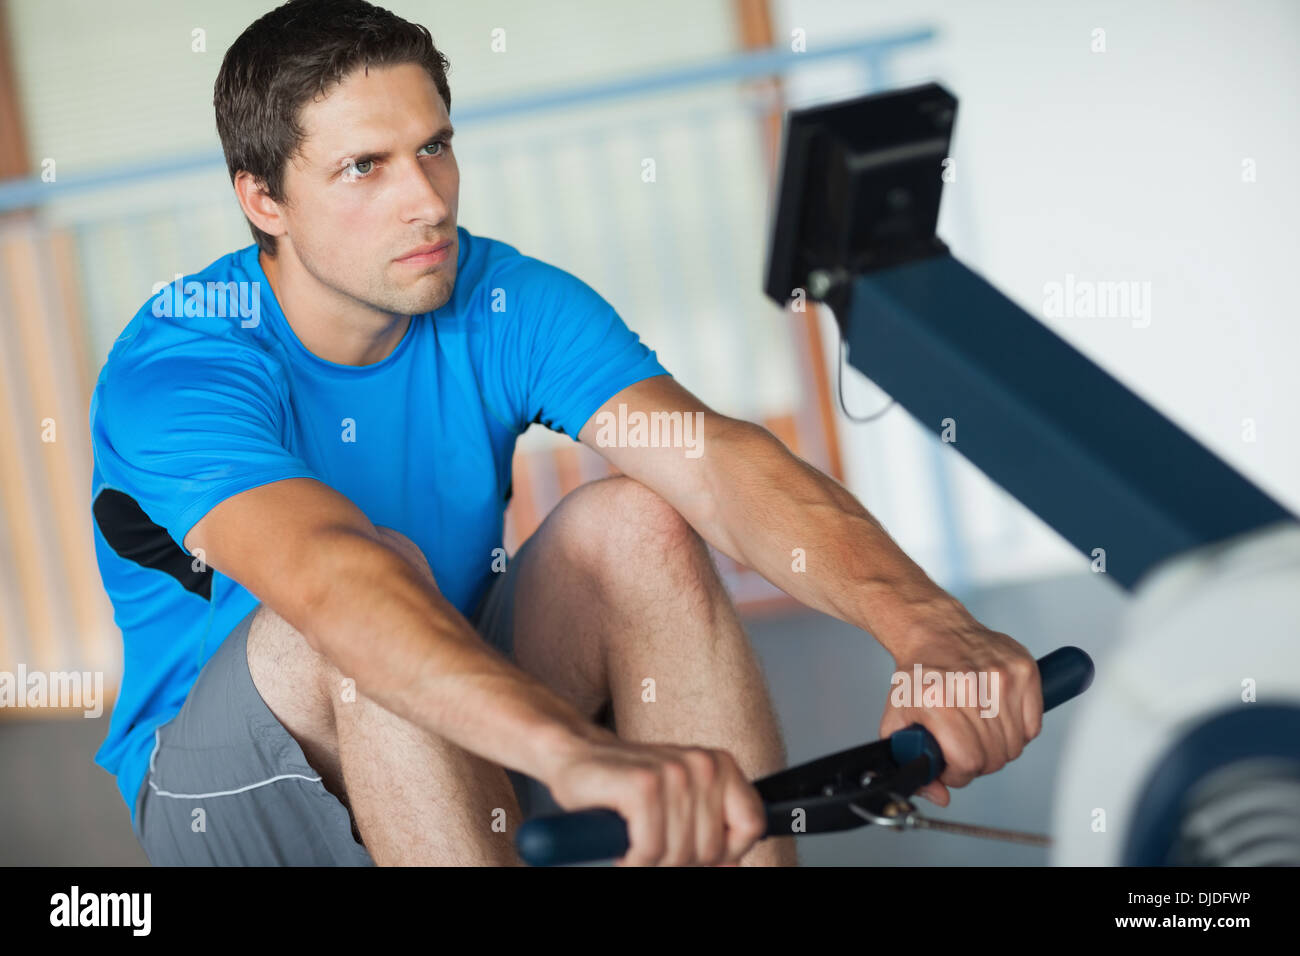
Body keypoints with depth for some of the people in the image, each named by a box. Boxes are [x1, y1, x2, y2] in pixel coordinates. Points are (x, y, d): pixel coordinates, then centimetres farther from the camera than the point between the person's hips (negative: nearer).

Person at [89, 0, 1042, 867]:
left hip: (456, 743, 4)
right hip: (229, 780, -4)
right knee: (381, 571, -34)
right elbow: (327, 577, -44)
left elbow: (716, 457, -27)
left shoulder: (508, 303, -10)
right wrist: (578, 751, -62)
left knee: (633, 523, -22)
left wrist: (924, 622, -46)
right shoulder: (174, 366, -24)